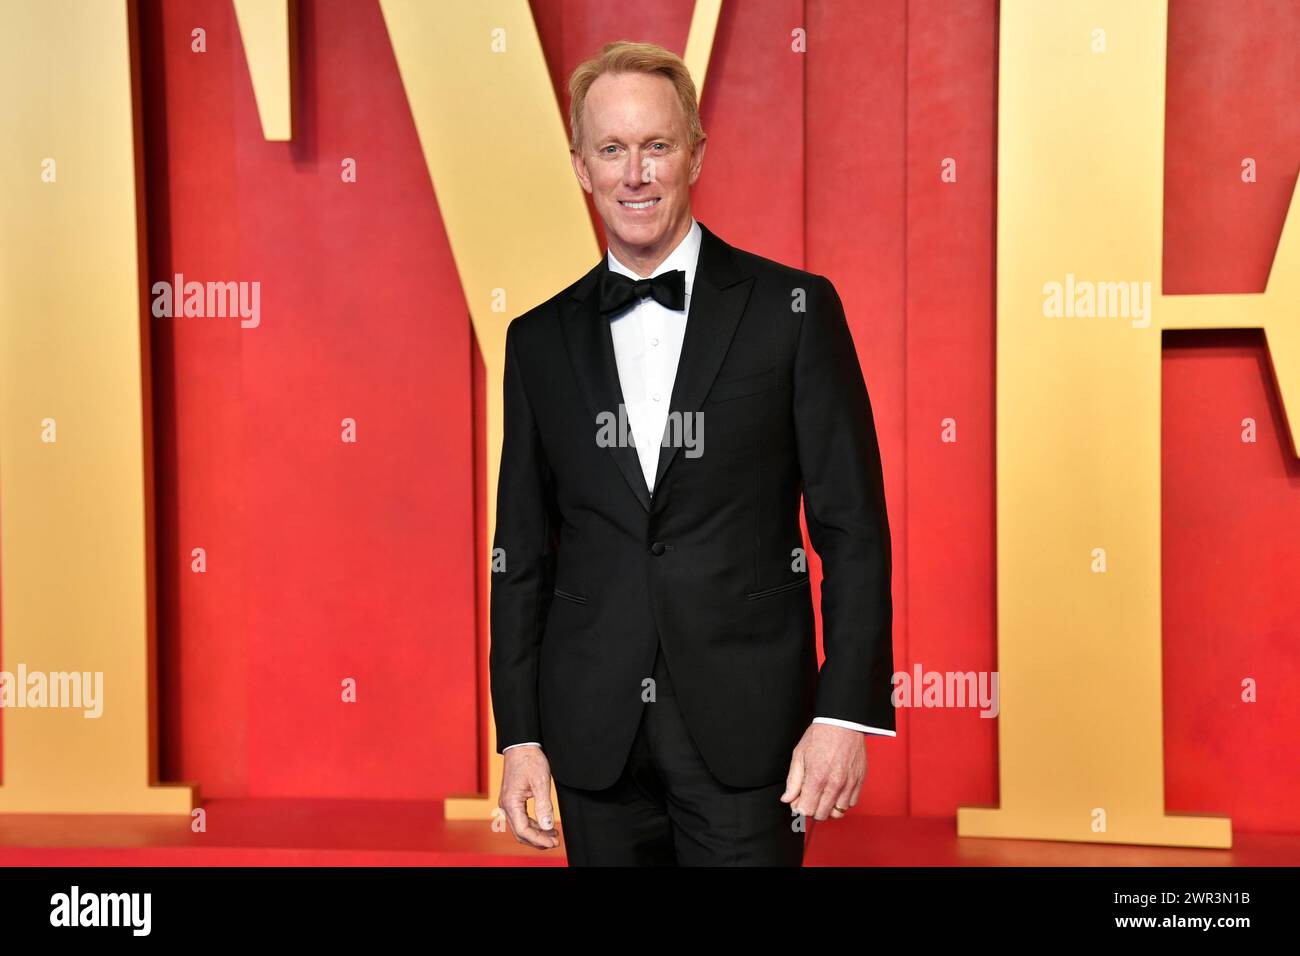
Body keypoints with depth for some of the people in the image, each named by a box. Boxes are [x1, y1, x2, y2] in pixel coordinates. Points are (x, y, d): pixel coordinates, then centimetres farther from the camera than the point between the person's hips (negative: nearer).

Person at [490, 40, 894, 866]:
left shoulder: (794, 309, -2)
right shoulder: (541, 339, 7)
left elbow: (853, 527, -3)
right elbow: (523, 552, 9)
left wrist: (846, 710, -9)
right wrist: (519, 735, 5)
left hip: (746, 726, -2)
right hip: (595, 735, 3)